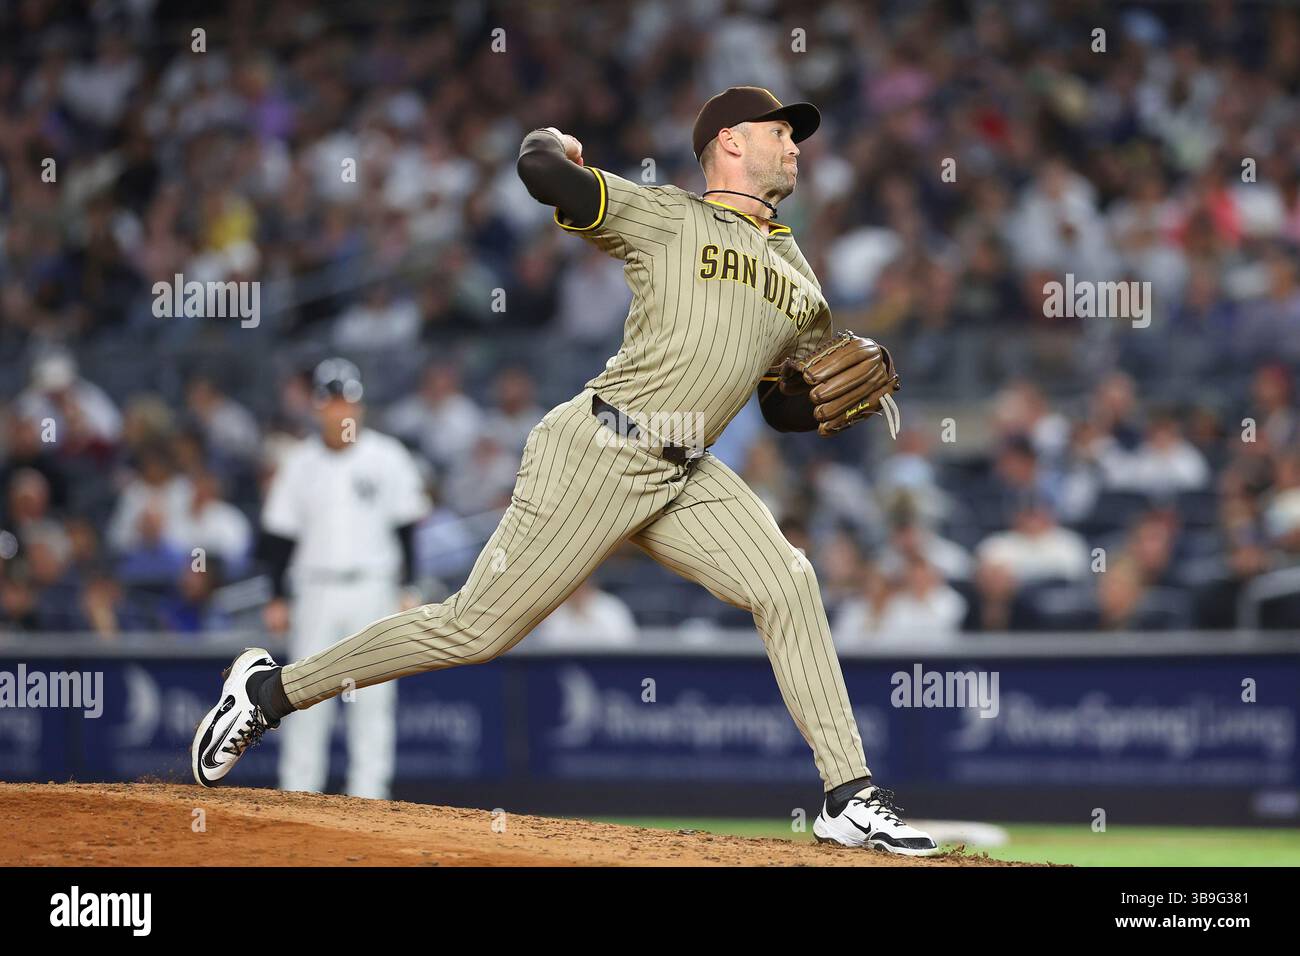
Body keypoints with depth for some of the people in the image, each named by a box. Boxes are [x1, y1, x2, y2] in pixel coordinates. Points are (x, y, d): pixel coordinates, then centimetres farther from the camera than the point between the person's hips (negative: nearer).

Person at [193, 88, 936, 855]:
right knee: (477, 628, -5)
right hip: (599, 454, -6)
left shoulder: (796, 274, 19)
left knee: (788, 586, -12)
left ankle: (851, 800, -9)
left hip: (684, 478, 6)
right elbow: (542, 168, -12)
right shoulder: (664, 216, -1)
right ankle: (273, 690, 9)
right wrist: (558, 145, 11)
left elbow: (789, 408, 23)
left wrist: (851, 394, 2)